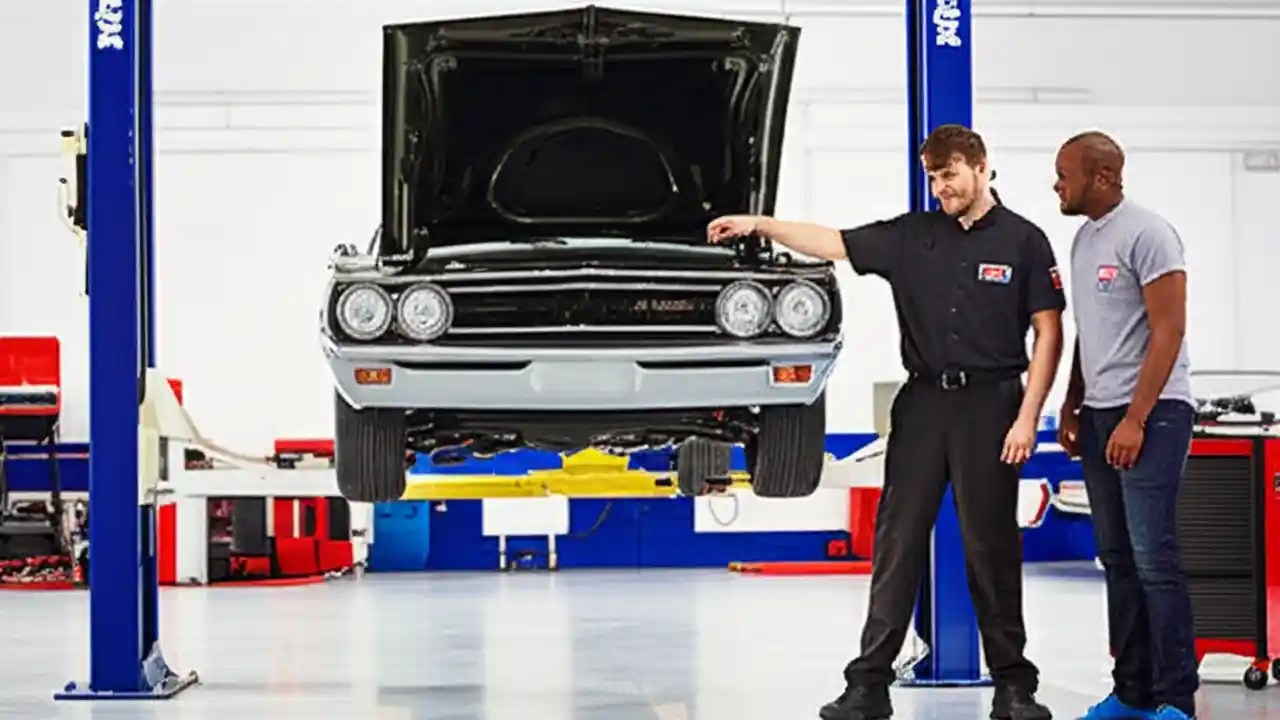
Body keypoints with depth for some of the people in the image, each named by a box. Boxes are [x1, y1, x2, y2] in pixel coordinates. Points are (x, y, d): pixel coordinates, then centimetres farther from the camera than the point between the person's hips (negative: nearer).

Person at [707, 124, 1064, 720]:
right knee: (897, 542, 2)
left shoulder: (1023, 241, -1)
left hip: (990, 403, -3)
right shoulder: (911, 235, 8)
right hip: (922, 403, 3)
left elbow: (1048, 335, -3)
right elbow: (832, 243, 6)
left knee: (992, 546, 1)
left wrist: (1028, 417, -10)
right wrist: (758, 224, -6)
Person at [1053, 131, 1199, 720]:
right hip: (1099, 414, 8)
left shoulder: (1146, 235, -11)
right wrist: (1071, 407, 16)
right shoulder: (1084, 238, 15)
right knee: (1118, 558, 9)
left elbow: (1169, 331, -14)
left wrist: (1135, 420, -17)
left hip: (1150, 413, -8)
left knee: (1153, 558, -10)